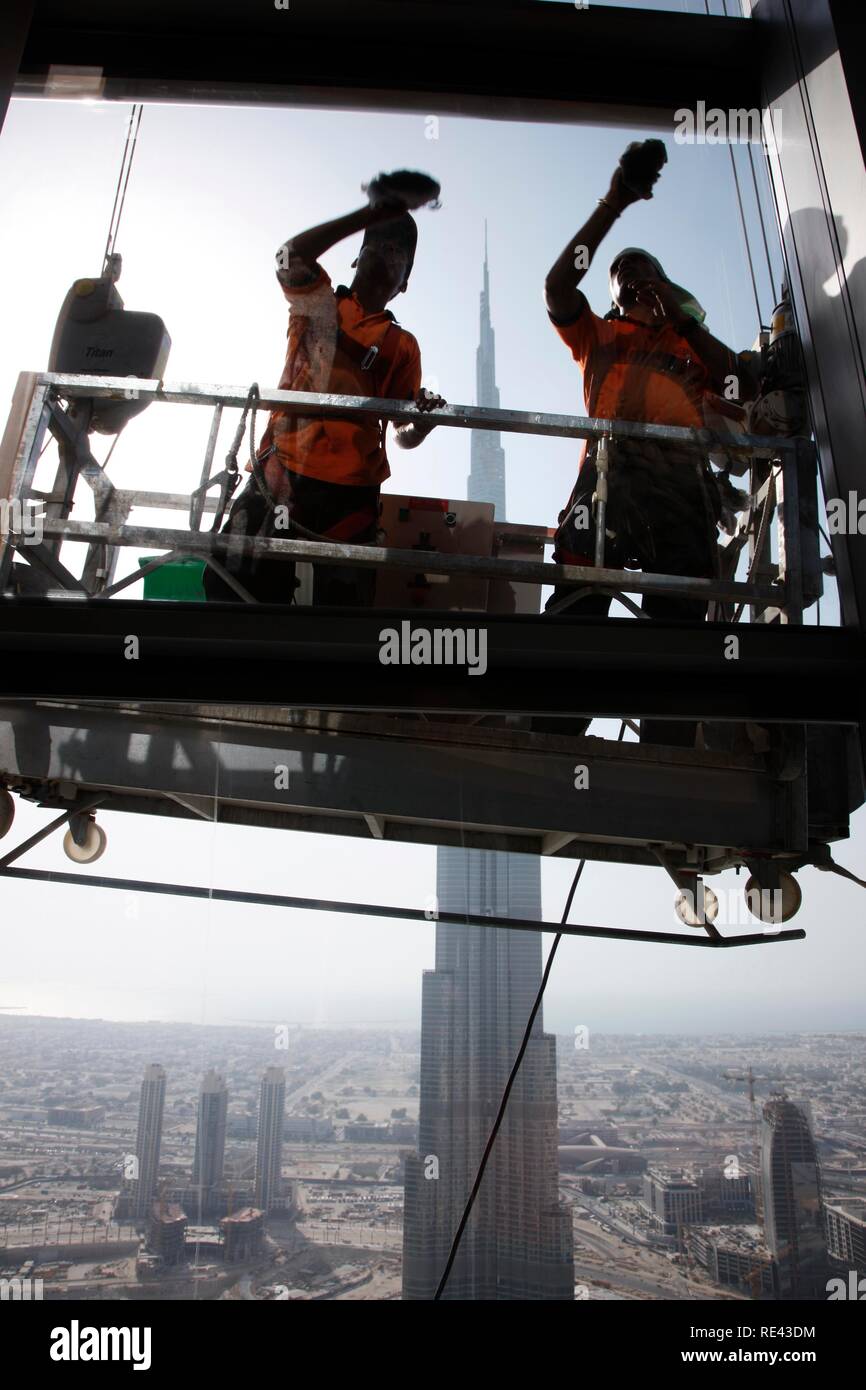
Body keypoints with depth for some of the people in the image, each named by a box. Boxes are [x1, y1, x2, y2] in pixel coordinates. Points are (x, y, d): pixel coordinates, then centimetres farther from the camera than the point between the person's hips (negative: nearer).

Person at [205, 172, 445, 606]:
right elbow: (291, 256, -9)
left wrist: (421, 424, -15)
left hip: (347, 490, 0)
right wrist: (374, 212, -11)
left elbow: (404, 435, 10)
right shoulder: (318, 304, 13)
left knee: (341, 603, 0)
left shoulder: (402, 346, 13)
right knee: (230, 587, -4)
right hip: (277, 473, 0)